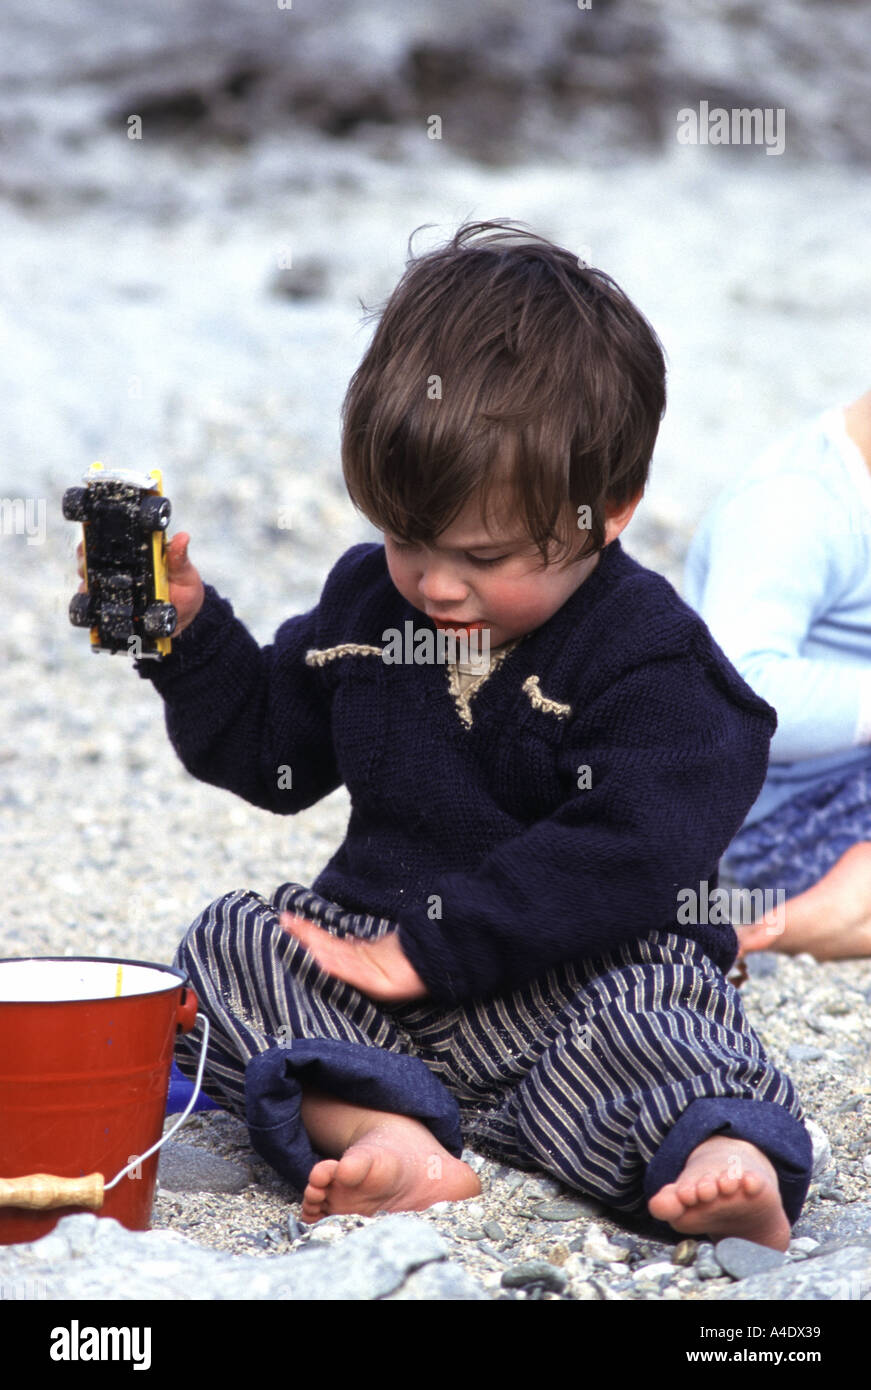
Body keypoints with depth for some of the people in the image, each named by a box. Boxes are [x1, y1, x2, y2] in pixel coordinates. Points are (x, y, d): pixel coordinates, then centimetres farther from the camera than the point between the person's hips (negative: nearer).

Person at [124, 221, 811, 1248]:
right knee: (231, 942, -18)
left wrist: (430, 950, -24)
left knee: (648, 1006, -34)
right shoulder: (367, 598, 8)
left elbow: (621, 860, -21)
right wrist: (188, 630, 4)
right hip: (372, 940, 6)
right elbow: (270, 752, 21)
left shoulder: (651, 661, -12)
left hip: (567, 979, -5)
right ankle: (389, 1139, -41)